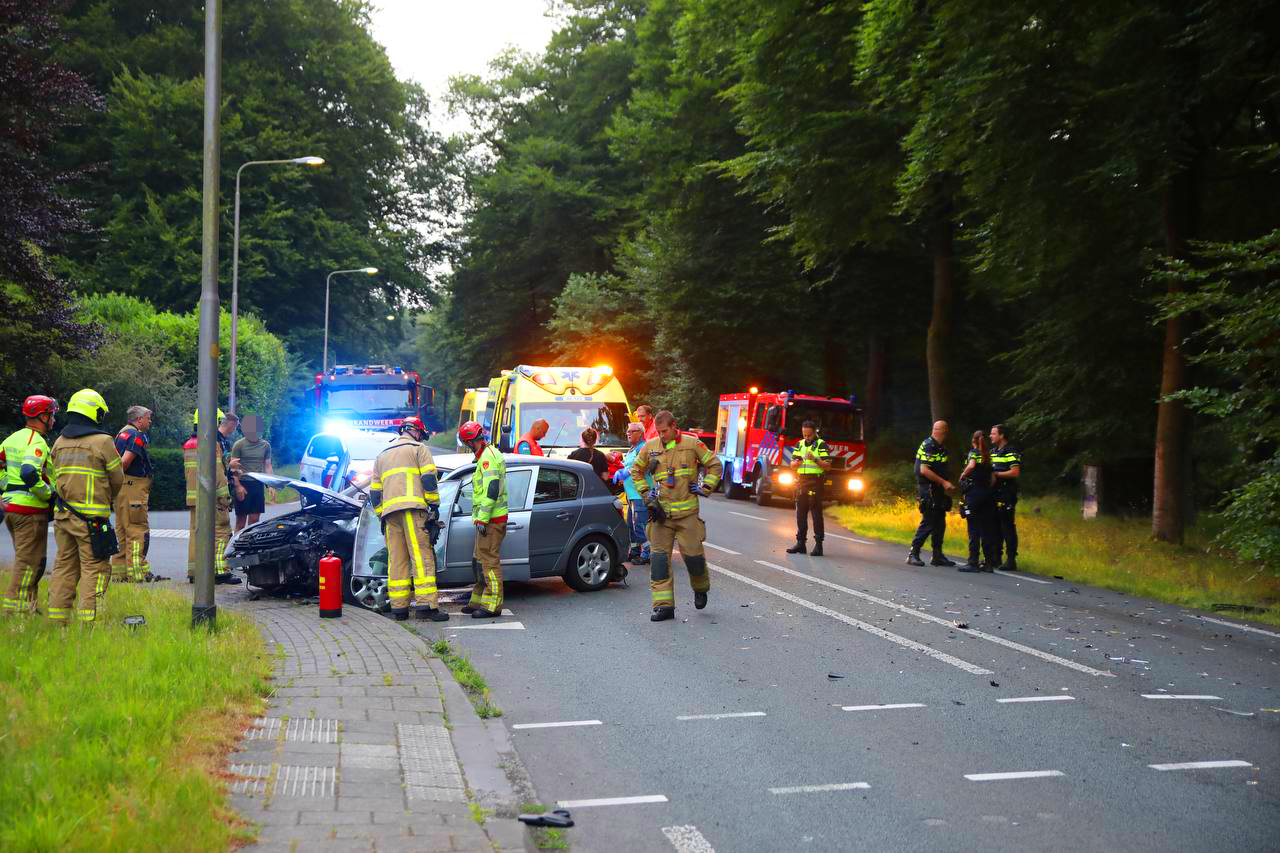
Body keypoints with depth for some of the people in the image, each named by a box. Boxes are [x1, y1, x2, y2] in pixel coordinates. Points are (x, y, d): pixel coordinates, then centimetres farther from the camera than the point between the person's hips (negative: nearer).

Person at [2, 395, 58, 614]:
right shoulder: (37, 442, -15)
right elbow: (29, 473, -29)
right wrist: (49, 494, -17)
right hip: (30, 509, -9)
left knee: (25, 558, 18)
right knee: (29, 561, -3)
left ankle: (27, 604, 21)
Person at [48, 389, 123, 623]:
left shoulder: (59, 443, 11)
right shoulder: (103, 441, -8)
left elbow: (56, 477, 13)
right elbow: (117, 479, -1)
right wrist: (108, 499, 18)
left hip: (63, 514, 6)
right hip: (92, 517, -6)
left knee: (64, 565, 13)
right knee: (94, 568, -2)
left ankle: (57, 617, 14)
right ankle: (87, 619, -7)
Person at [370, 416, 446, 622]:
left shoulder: (382, 455, 27)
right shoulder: (418, 448, 9)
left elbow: (374, 491, 24)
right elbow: (429, 478, -3)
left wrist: (381, 515, 25)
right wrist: (434, 505, 0)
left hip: (389, 512, 6)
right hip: (413, 508, -6)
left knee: (396, 560, 6)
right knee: (422, 556, -9)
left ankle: (398, 607, 4)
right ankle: (425, 605, -17)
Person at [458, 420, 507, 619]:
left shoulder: (487, 457, -15)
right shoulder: (491, 454, 18)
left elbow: (491, 490, -24)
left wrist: (482, 519, -23)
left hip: (490, 520, -11)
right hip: (490, 519, 11)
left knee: (489, 561, -9)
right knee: (479, 561, 17)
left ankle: (492, 606, -7)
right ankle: (478, 601, 25)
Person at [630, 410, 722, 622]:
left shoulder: (692, 444, -2)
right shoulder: (650, 447, 5)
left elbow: (714, 464, 8)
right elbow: (636, 470, 20)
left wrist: (705, 488, 0)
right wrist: (645, 493, 10)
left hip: (687, 512, -2)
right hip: (660, 511, 2)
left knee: (692, 554, 0)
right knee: (659, 557, -3)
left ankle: (700, 589, 32)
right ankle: (664, 605, -1)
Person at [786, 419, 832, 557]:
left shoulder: (821, 445, -3)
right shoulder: (799, 444, 14)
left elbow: (828, 466, -8)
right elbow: (793, 464, 12)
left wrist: (815, 459, -22)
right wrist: (797, 462, -11)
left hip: (815, 483, -5)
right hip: (801, 482, 6)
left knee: (816, 514, -6)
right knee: (800, 513, 7)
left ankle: (818, 544, -5)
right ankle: (800, 543, 12)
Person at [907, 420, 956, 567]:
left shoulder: (940, 447, 16)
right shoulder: (928, 446, -13)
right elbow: (924, 470, -21)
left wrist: (948, 485, 12)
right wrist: (943, 482, -20)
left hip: (938, 491, 9)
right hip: (929, 489, -9)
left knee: (939, 524, 10)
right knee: (928, 523, -9)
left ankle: (937, 556, 15)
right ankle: (913, 554, -2)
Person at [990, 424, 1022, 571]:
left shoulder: (1011, 453, -8)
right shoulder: (993, 452, 18)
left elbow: (1015, 472, -19)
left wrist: (996, 474, -15)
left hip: (1006, 496, -8)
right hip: (994, 494, 8)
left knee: (1007, 527, -7)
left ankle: (1011, 560, -5)